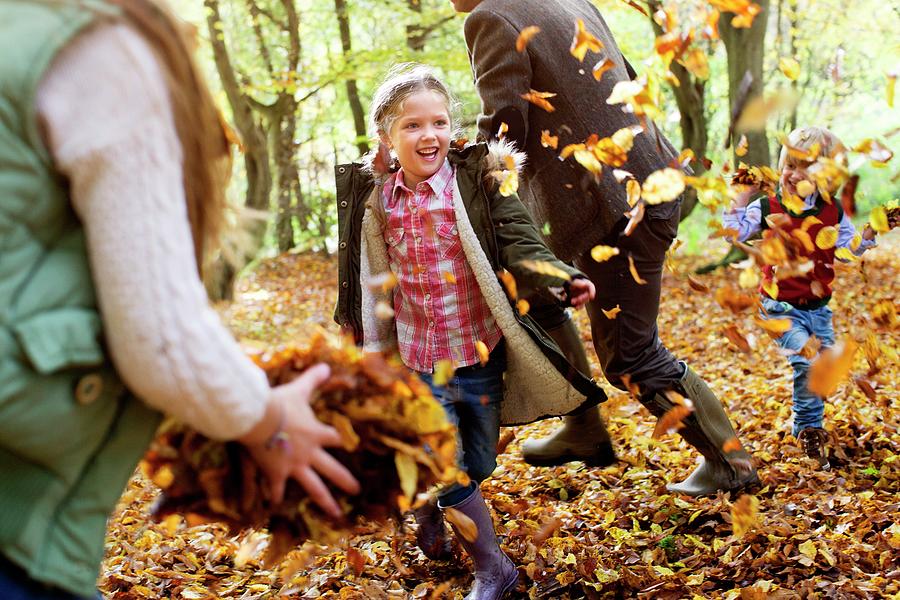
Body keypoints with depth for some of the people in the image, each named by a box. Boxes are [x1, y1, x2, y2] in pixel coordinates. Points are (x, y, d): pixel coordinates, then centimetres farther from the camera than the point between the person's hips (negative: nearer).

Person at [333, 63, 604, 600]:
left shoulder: (480, 182, -10)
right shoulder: (373, 198, -1)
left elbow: (521, 246, -17)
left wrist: (564, 279, -34)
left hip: (481, 354, -1)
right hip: (417, 361, 1)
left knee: (476, 469, 12)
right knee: (447, 473, -4)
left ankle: (428, 506, 45)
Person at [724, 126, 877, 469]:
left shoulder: (832, 213, 2)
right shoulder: (767, 208, -6)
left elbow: (848, 248, 10)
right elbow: (733, 232, -6)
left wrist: (870, 233, -3)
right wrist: (742, 198, -12)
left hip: (819, 308, 4)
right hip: (783, 308, -4)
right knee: (807, 363, -19)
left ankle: (808, 424, 29)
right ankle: (809, 430, -5)